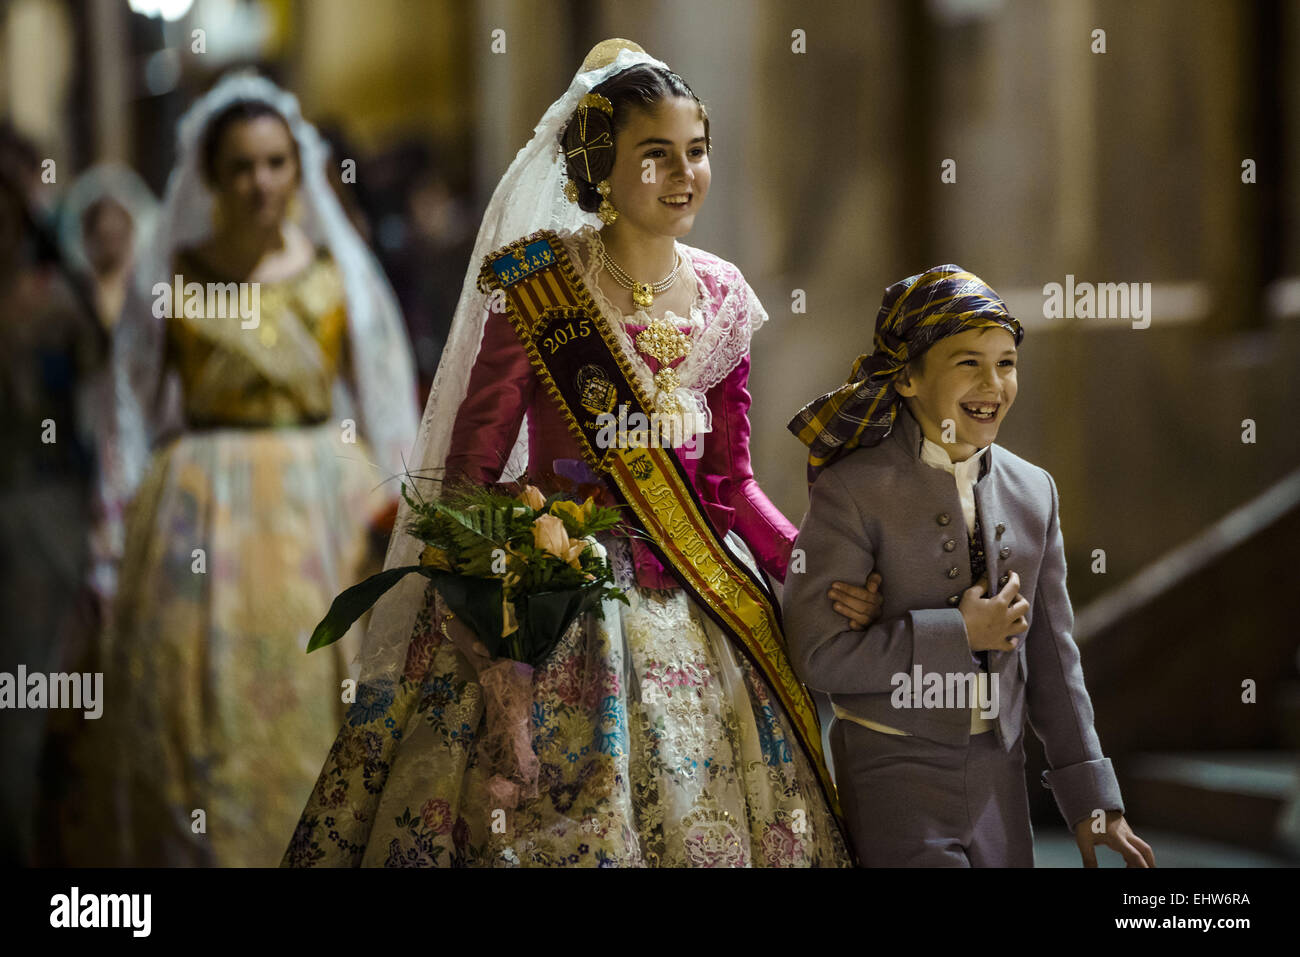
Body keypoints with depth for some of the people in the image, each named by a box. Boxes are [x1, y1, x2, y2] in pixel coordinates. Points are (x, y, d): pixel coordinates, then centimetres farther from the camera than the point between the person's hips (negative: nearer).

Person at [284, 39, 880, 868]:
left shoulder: (723, 297, 7)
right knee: (563, 817, -3)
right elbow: (470, 465, -8)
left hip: (698, 604, 5)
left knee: (702, 819, 8)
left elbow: (731, 482, 11)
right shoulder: (541, 281, -8)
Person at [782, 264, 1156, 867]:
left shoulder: (1032, 491, 7)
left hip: (999, 781, 5)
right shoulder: (852, 492, -11)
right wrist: (959, 634, -17)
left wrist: (1091, 801, 8)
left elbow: (1052, 660, 10)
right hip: (893, 773, -5)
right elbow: (817, 654, -17)